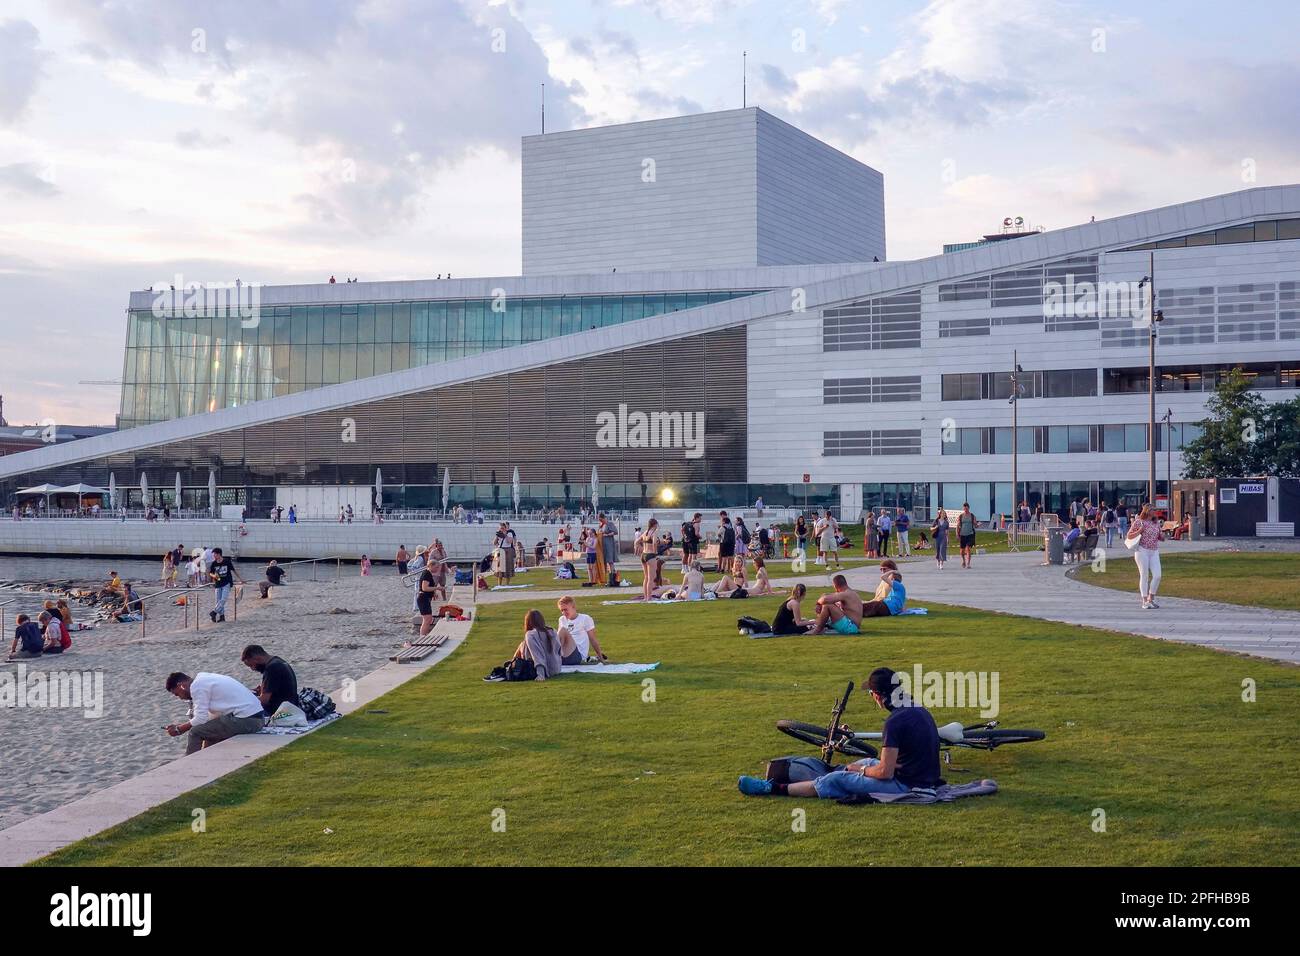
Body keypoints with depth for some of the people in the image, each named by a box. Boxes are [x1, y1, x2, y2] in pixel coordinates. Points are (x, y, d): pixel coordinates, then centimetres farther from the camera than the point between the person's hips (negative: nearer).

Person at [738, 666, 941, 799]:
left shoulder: (895, 721, -21)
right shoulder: (919, 709, 8)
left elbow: (885, 772, -20)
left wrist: (861, 769, -1)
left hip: (906, 785, -9)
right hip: (927, 777, 9)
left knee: (834, 780, -1)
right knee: (869, 762, 27)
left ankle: (773, 788, 8)